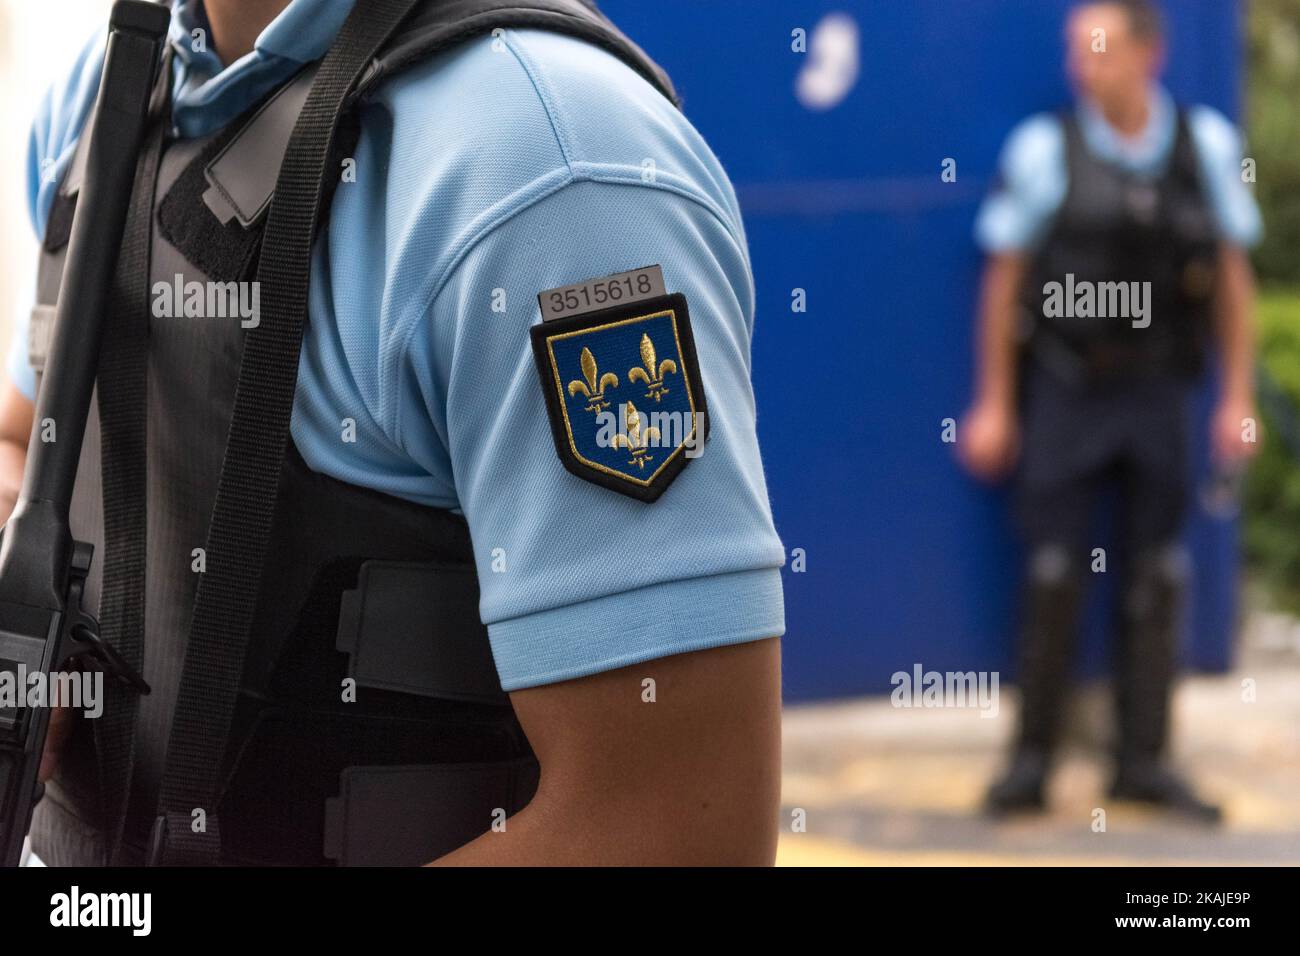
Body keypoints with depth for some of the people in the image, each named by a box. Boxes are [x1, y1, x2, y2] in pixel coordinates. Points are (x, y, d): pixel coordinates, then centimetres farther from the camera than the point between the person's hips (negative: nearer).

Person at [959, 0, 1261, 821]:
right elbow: (1005, 280, 0)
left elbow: (1233, 277, 6)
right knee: (1053, 579, -1)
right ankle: (1034, 759, 9)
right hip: (1066, 391, -2)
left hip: (1158, 395, 2)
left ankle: (1143, 760, 16)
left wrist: (1238, 398, 3)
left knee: (1156, 582, 6)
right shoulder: (1044, 148, -5)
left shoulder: (1206, 145, 0)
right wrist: (993, 404, 1)